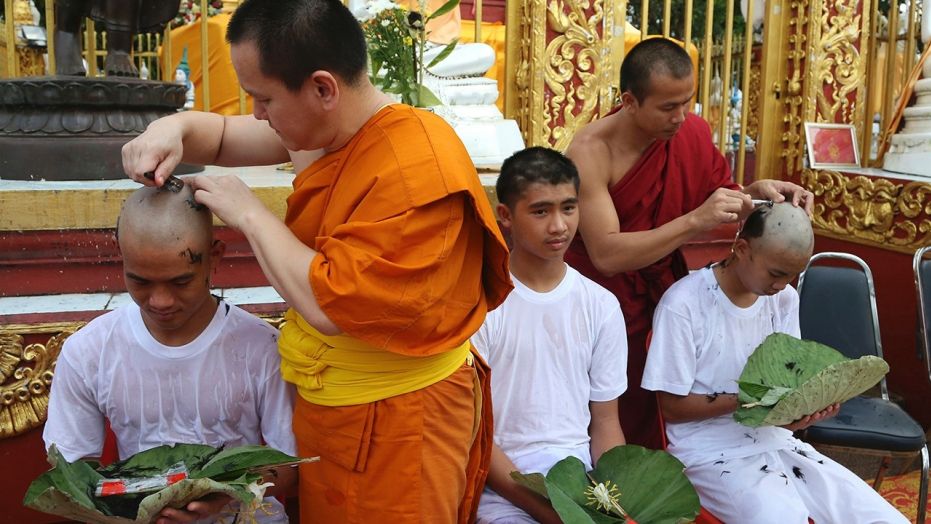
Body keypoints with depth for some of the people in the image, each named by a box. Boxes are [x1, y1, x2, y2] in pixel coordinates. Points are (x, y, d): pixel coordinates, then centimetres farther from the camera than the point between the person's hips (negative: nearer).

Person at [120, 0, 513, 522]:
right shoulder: (334, 127, 0)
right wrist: (172, 128, -9)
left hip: (393, 422, -8)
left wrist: (250, 214, -19)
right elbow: (225, 138, 13)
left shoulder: (413, 170, -29)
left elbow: (330, 305, -30)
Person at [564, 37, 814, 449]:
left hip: (660, 296, 4)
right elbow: (606, 254, -29)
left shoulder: (693, 132, -6)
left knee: (646, 423, 7)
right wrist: (695, 221, -35)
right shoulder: (591, 152, -22)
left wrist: (757, 192, -13)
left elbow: (718, 198, 9)